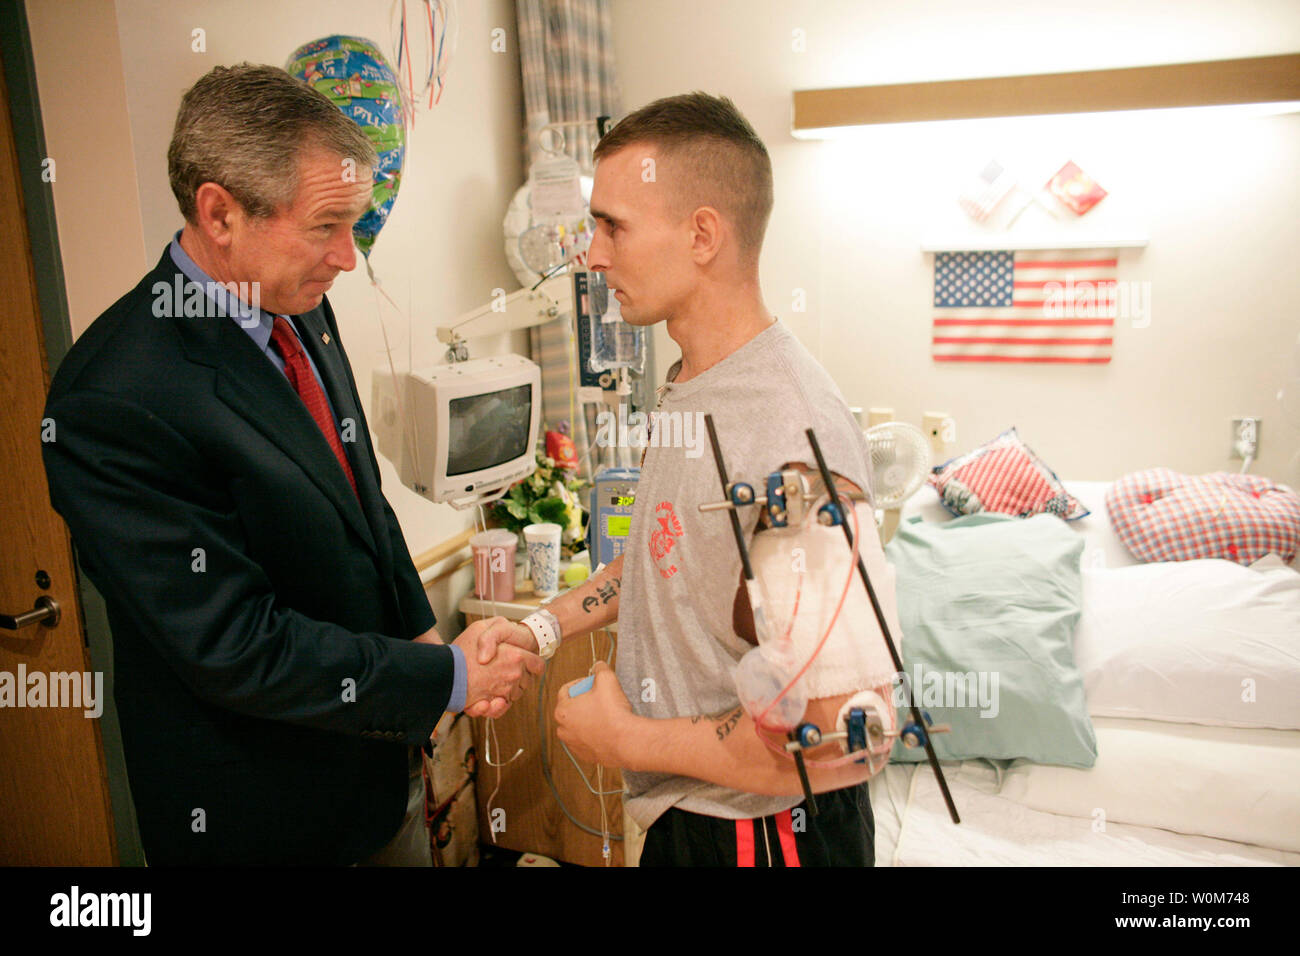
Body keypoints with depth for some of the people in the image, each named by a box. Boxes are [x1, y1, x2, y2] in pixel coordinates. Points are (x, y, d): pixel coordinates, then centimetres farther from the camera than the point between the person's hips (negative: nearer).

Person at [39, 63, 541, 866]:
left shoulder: (301, 313, -2)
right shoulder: (113, 405, -27)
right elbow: (237, 649, -25)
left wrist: (424, 634, 0)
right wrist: (447, 678, -19)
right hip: (264, 811, -7)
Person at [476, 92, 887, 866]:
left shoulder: (794, 444, -30)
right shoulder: (693, 385, 0)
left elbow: (845, 736, -30)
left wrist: (628, 739, -19)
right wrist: (546, 626, 3)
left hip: (759, 831, -8)